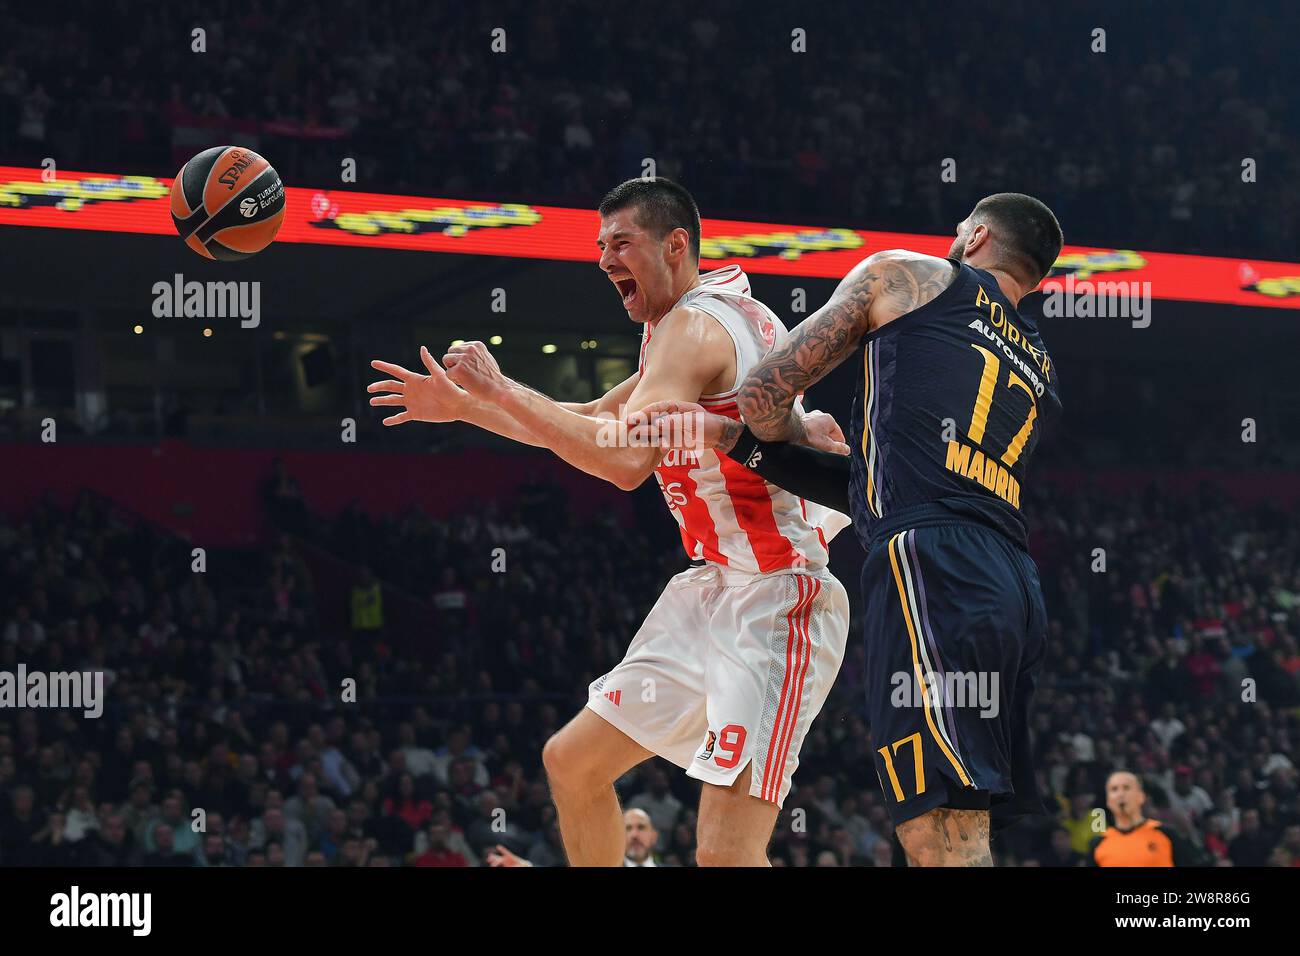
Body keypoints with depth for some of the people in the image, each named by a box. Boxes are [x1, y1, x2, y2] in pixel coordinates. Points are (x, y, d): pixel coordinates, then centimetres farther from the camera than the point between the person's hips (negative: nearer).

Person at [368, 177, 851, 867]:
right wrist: (462, 408, 28)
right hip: (711, 590, 11)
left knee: (726, 854, -21)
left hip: (771, 603, -11)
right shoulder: (729, 311, 17)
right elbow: (596, 422, 30)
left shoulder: (693, 327, -14)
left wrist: (502, 392, -22)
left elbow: (627, 460, -30)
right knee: (572, 762, 17)